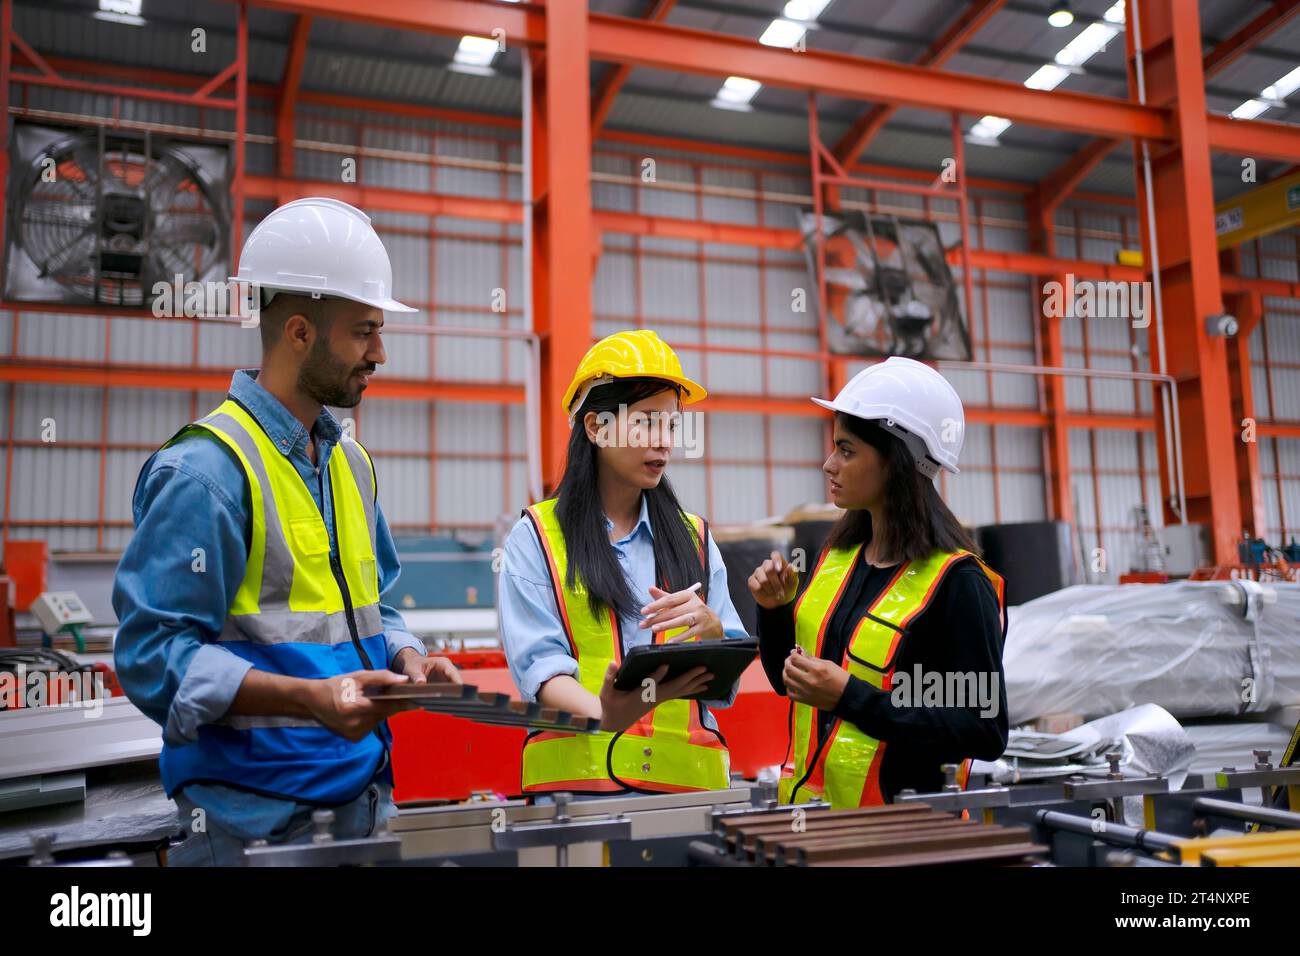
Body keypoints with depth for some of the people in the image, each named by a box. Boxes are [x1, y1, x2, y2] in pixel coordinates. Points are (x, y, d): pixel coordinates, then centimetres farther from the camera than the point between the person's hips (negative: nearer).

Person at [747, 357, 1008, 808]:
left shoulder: (956, 582, -17)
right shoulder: (839, 555, 2)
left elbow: (986, 734, -19)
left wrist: (850, 697, -23)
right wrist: (774, 610, -5)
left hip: (897, 822, -5)